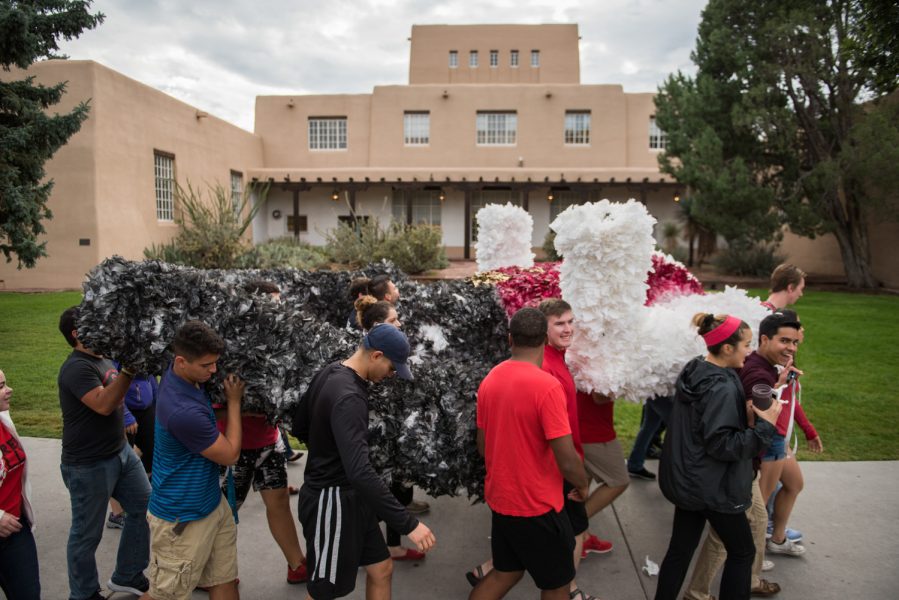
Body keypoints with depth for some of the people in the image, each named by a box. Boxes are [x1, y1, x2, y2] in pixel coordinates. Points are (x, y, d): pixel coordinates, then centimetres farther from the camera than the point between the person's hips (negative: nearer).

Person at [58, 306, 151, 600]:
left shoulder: (104, 358, 7)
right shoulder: (77, 367, -21)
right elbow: (104, 404, -33)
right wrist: (129, 369, -38)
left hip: (121, 452, 9)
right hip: (88, 465, -9)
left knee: (144, 508, 15)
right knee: (87, 534, 7)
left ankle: (127, 576, 33)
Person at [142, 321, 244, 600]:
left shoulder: (179, 373, -8)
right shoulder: (184, 411, -34)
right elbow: (230, 454, -17)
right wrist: (234, 401, -10)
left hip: (213, 504, 8)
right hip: (182, 520, -8)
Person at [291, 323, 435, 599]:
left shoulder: (329, 373, 1)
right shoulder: (348, 397, -29)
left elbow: (300, 427, 13)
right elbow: (360, 472, -38)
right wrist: (408, 523, -36)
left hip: (349, 497, 9)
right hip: (333, 501, -9)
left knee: (381, 569, 17)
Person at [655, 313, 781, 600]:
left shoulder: (694, 372, 3)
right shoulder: (721, 388, -24)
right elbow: (722, 445, -24)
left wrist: (745, 412, 5)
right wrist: (764, 425, -20)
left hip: (686, 480, 8)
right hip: (714, 488, -8)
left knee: (680, 548, 16)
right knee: (742, 552, 14)